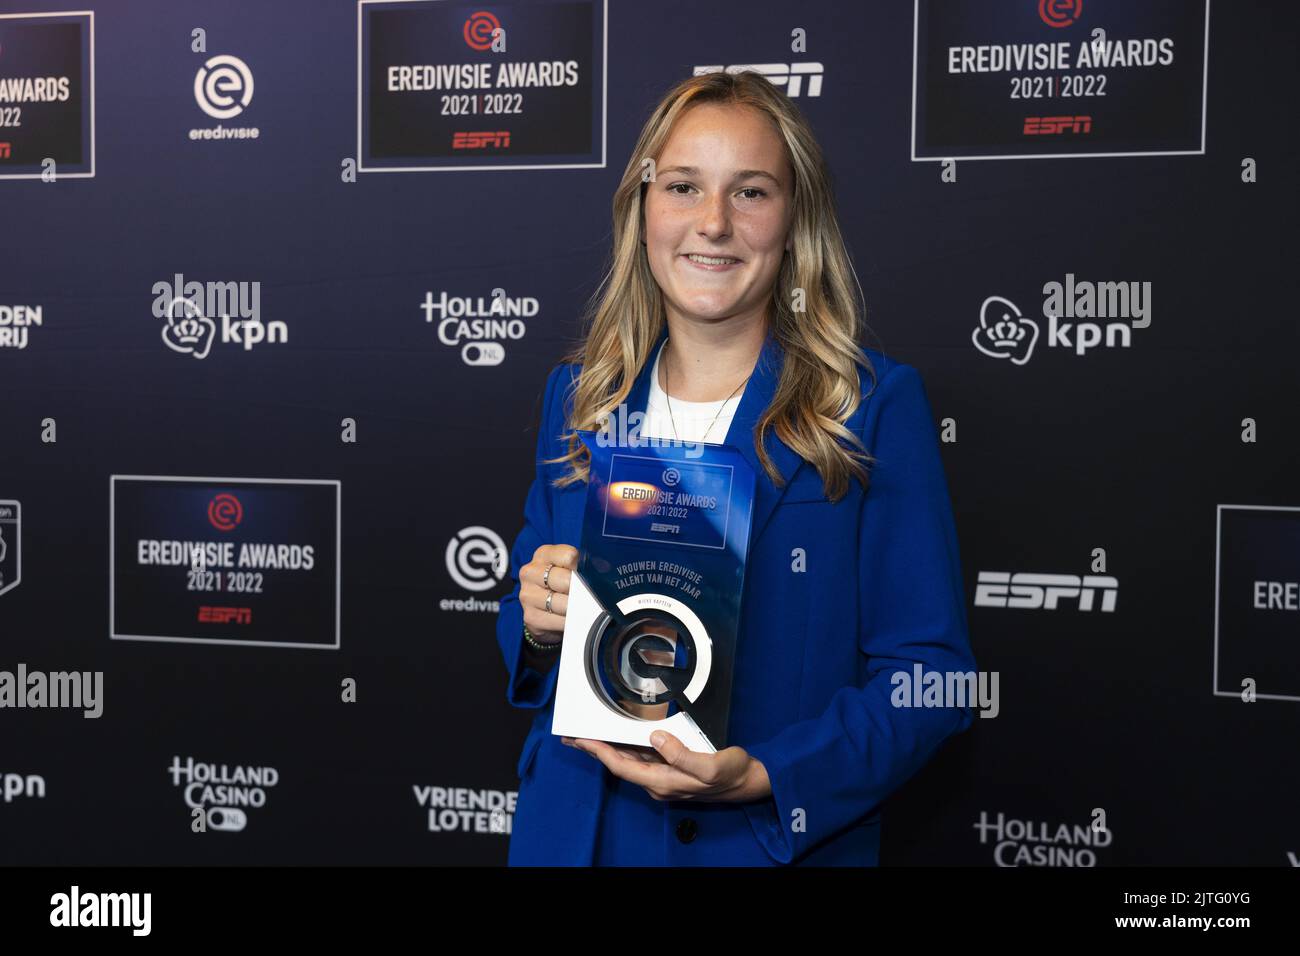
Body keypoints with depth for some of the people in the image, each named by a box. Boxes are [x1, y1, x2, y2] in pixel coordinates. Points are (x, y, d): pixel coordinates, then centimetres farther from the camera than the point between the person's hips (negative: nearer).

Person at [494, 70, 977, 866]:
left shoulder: (876, 406, -10)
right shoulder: (578, 395, 2)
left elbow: (928, 670, -11)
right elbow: (529, 641, 9)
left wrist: (767, 780, -23)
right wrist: (538, 628, -12)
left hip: (781, 843, -3)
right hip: (576, 832, 4)